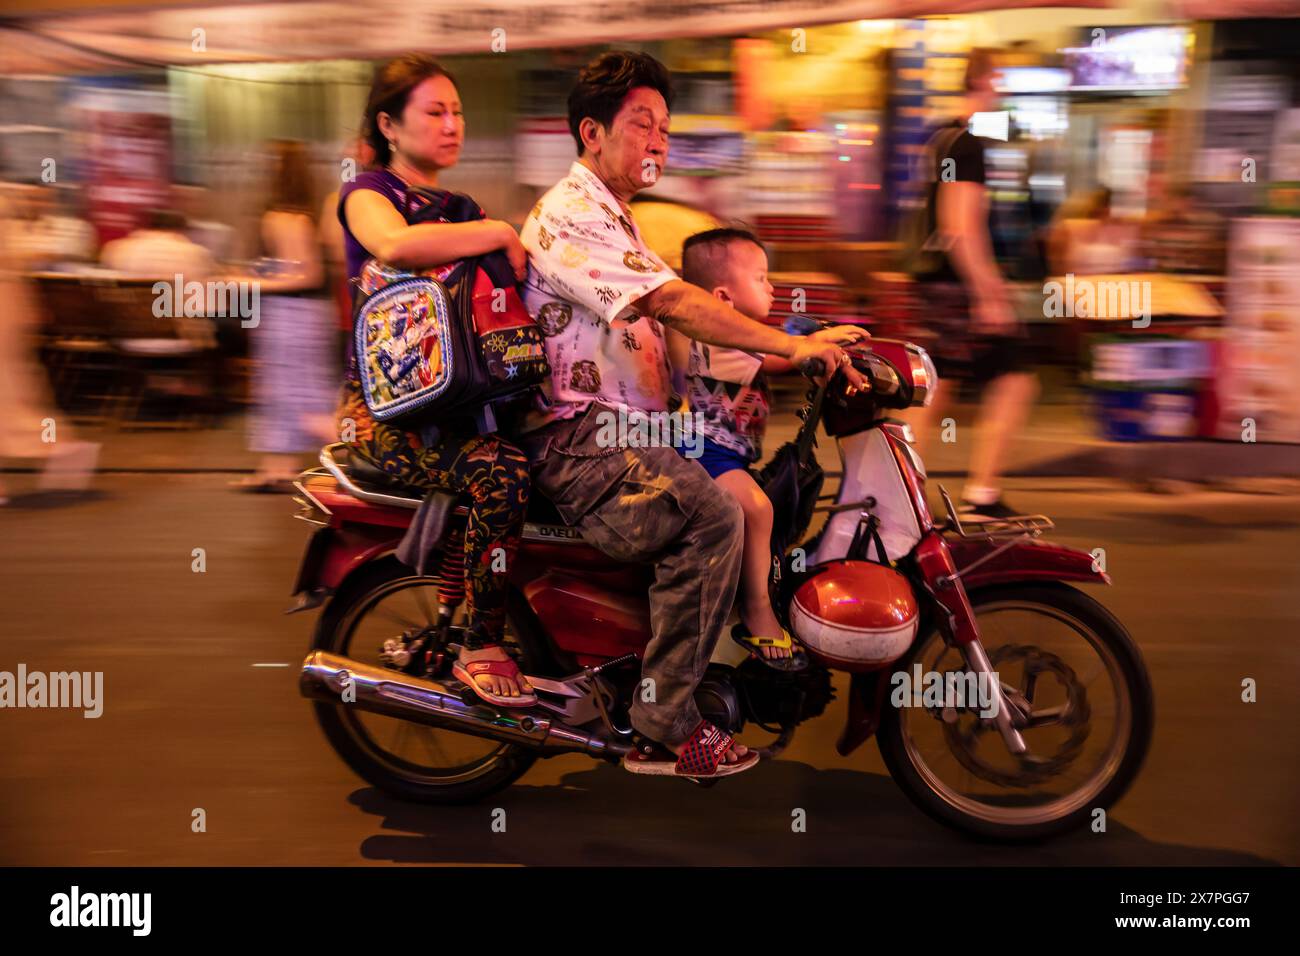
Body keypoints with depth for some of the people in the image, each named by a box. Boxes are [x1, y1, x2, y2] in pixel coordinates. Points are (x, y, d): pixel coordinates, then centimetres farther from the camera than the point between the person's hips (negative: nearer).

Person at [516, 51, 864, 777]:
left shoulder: (614, 218, 25)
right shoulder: (569, 214, -10)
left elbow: (664, 328, 21)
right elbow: (673, 302, -23)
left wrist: (774, 363, 8)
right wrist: (790, 343, -24)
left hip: (626, 429, 10)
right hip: (578, 438, -10)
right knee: (714, 516, -28)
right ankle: (664, 728, -20)